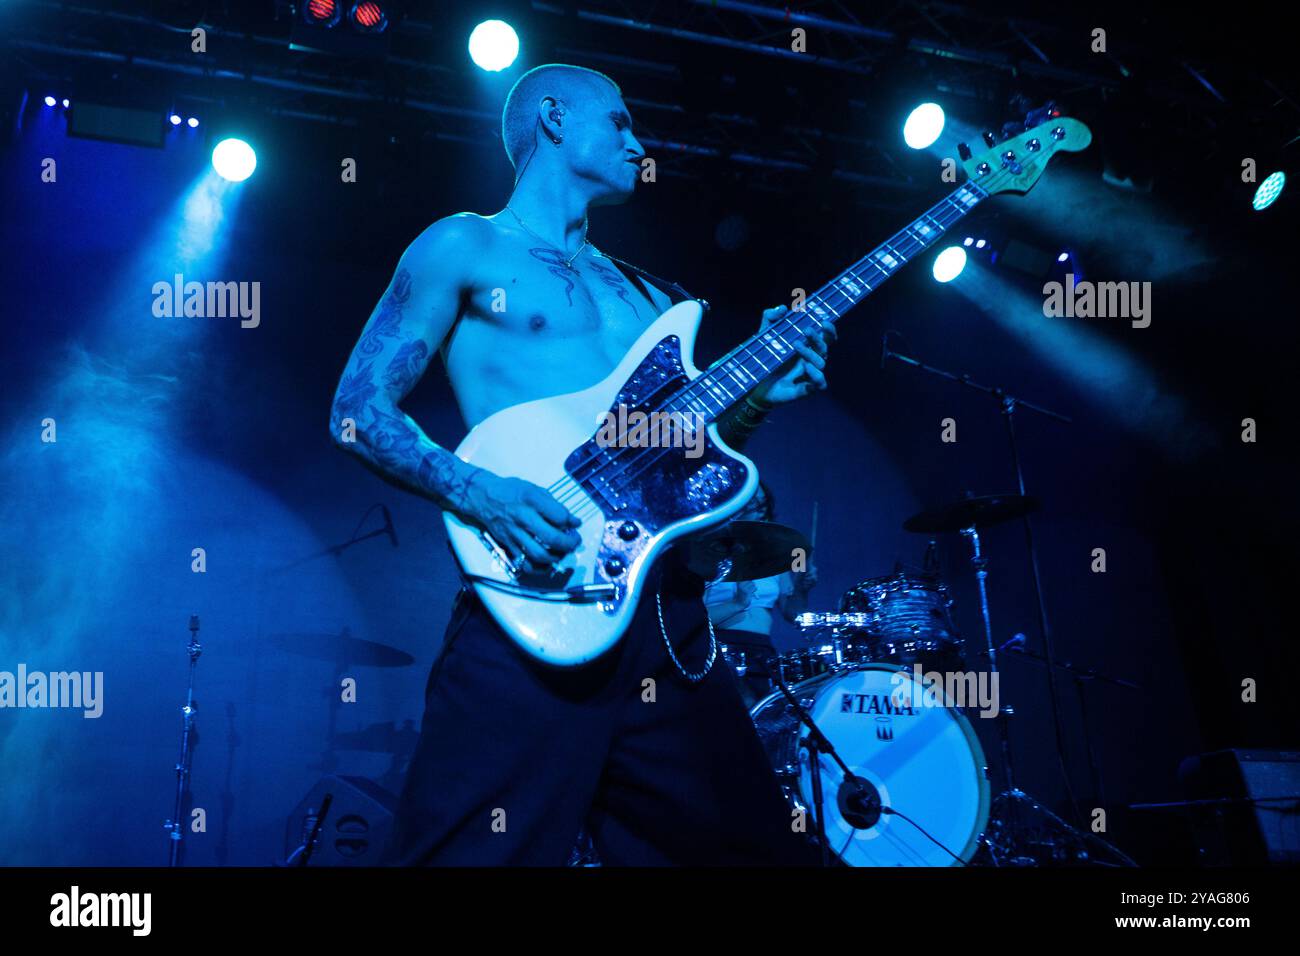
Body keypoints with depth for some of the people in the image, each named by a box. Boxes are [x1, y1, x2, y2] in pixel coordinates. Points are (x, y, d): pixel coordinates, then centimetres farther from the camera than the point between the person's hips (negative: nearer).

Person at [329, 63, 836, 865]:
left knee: (745, 842, 7)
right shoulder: (465, 247, 7)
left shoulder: (639, 295, 25)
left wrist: (753, 399, 5)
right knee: (473, 849, -11)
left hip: (666, 605, 6)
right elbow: (359, 410, 0)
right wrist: (481, 495, -16)